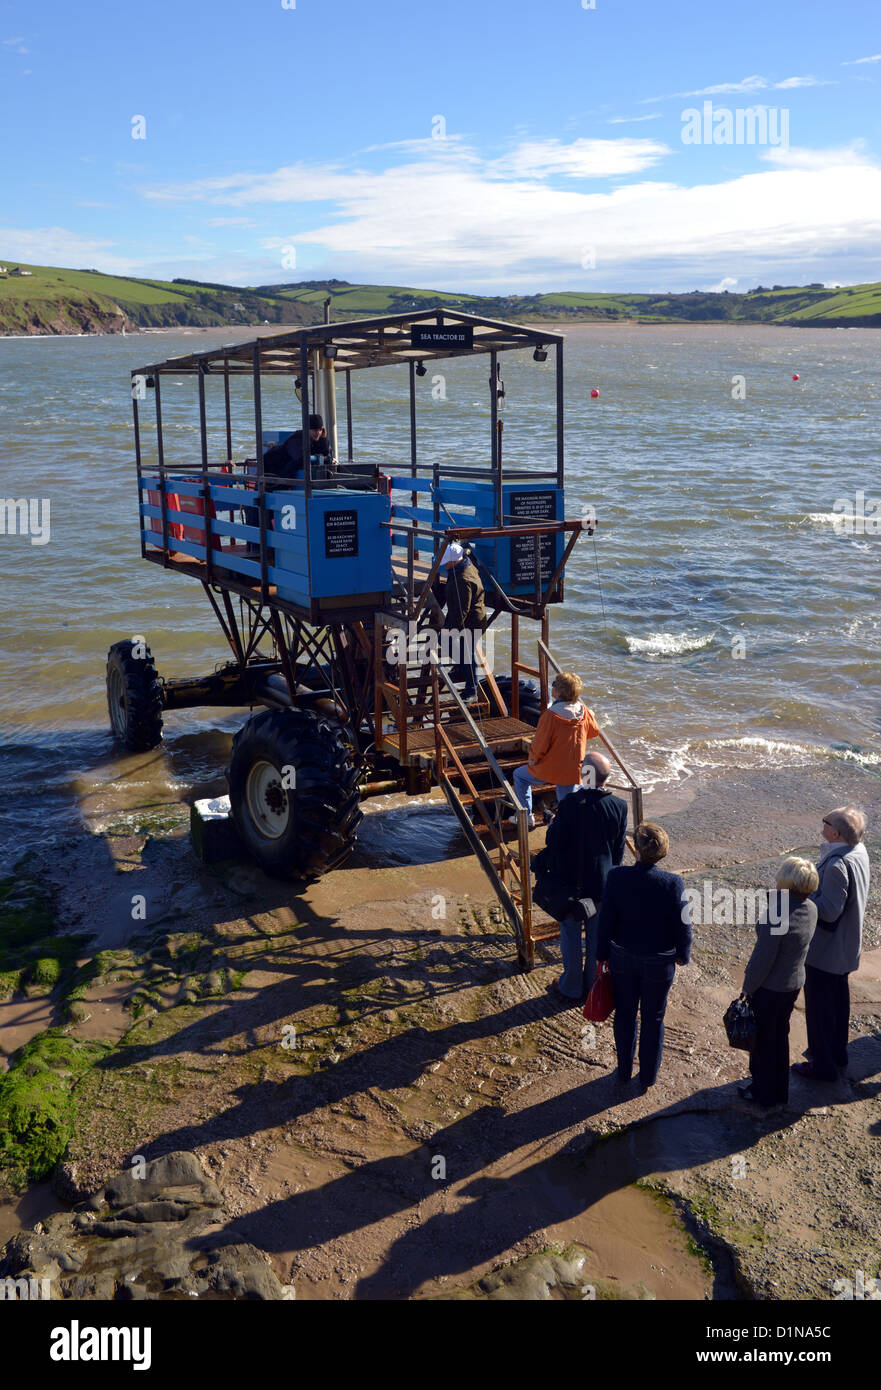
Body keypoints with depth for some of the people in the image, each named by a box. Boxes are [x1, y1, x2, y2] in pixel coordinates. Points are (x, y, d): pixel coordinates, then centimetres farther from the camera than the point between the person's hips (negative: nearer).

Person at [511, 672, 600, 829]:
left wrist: (532, 759, 2)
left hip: (549, 769, -5)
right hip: (574, 771, 5)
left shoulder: (550, 715, -23)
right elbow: (594, 732, 13)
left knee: (519, 775, 23)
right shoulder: (583, 711, -5)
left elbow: (540, 745, -18)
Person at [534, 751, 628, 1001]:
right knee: (597, 934, 18)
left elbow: (555, 842, -18)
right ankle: (594, 984, 32)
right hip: (602, 883, 3)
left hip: (571, 882, -3)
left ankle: (572, 988, 24)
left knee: (571, 935, 12)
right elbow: (619, 849, 0)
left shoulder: (571, 802, -23)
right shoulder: (619, 807, -9)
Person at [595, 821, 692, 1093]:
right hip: (659, 962, -1)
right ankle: (647, 1078, 34)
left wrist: (603, 956, 6)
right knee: (653, 1019, 19)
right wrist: (683, 954, 8)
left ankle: (624, 1073, 39)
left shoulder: (616, 877, -19)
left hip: (623, 959, 1)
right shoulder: (673, 883, -22)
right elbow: (683, 925, -12)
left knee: (625, 1015, 22)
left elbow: (605, 922, -9)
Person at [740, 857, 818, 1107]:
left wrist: (748, 989, -12)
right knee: (780, 1036, 26)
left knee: (763, 1040, 15)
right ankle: (780, 1091, 43)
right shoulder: (810, 909, -10)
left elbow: (762, 960, -24)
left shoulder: (777, 915, -33)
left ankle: (763, 1092, 34)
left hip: (769, 987, -7)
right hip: (794, 982, 7)